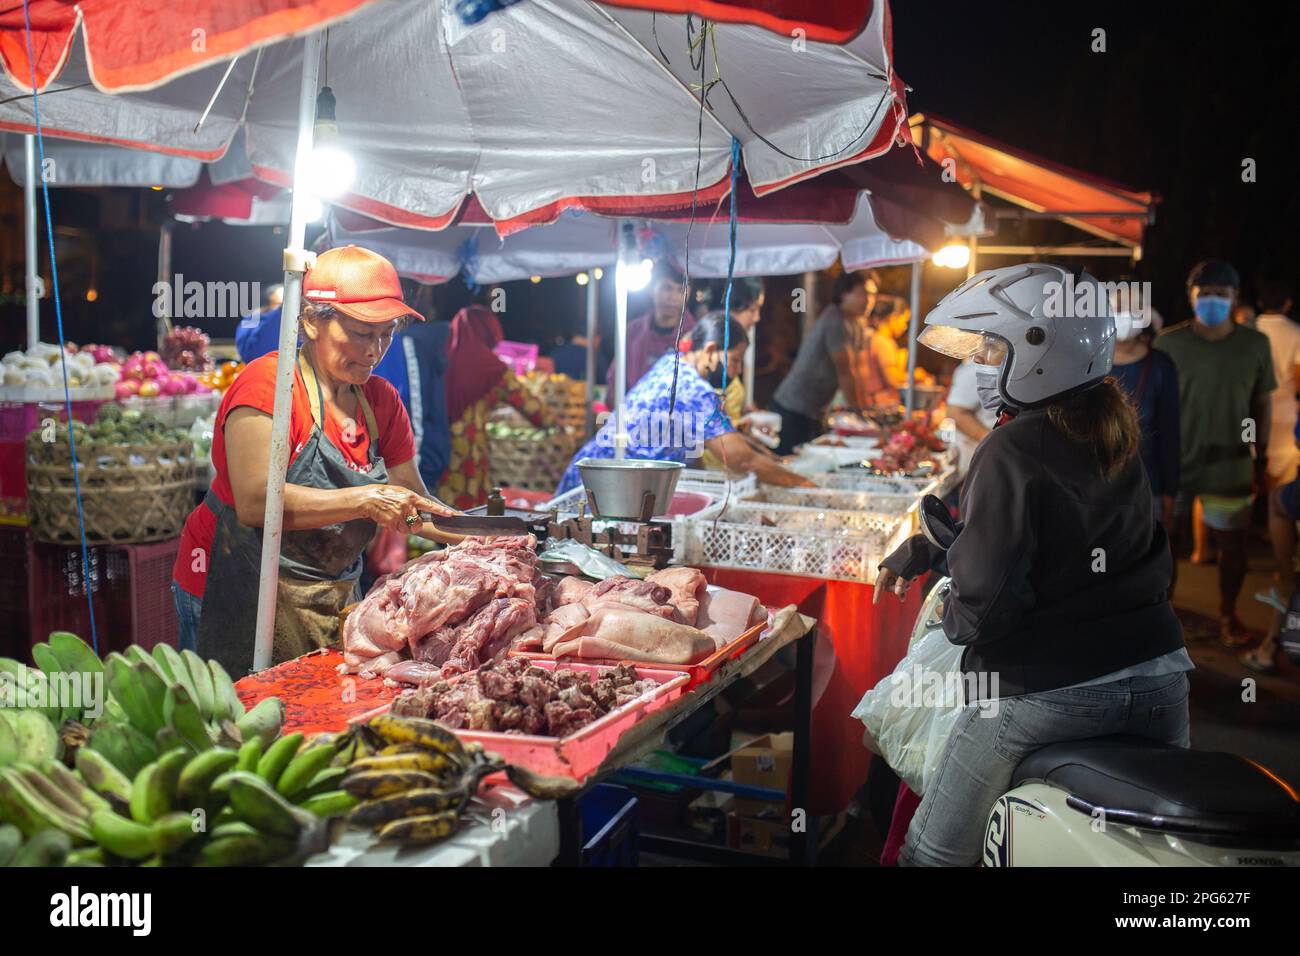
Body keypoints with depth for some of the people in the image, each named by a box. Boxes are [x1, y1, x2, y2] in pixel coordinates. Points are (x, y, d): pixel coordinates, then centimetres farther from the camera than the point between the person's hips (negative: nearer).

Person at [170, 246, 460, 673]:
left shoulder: (382, 401, 6)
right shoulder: (268, 382, -15)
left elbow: (413, 504, 5)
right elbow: (254, 501, -26)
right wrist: (365, 501, -29)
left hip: (333, 599, 6)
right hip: (243, 594, -6)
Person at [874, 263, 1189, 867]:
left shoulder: (1012, 448, -18)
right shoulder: (1113, 434, 7)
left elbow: (984, 594, -21)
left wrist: (955, 618, 0)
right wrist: (918, 552, 18)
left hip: (1044, 690, -7)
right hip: (1157, 679, 8)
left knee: (933, 854, 9)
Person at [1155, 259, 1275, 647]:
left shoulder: (1255, 344, -2)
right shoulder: (1169, 343, -6)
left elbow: (1262, 403, 6)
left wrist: (1261, 457, 5)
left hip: (1231, 465, 1)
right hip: (1174, 462, -1)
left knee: (1233, 544, 10)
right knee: (1168, 541, 11)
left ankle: (1228, 615, 29)